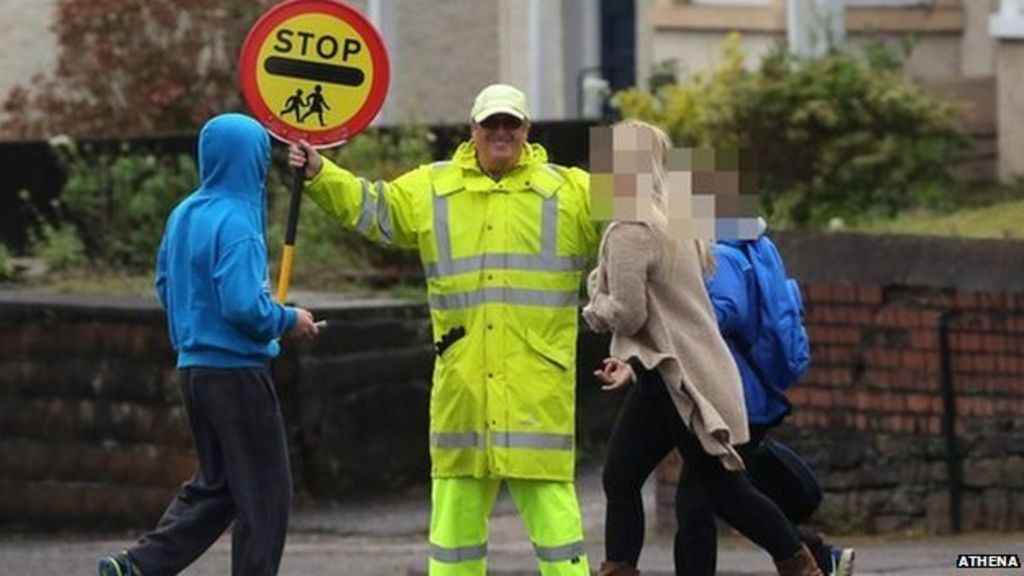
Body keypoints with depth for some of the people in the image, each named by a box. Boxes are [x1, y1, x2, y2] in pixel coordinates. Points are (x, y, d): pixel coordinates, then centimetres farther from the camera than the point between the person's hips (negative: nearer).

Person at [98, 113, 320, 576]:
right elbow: (245, 306, -24)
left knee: (214, 485, 17)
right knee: (264, 496, 2)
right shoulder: (236, 222, -18)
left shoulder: (184, 215, 8)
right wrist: (289, 320, -8)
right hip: (237, 371, -9)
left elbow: (166, 287, 18)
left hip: (194, 365, 9)